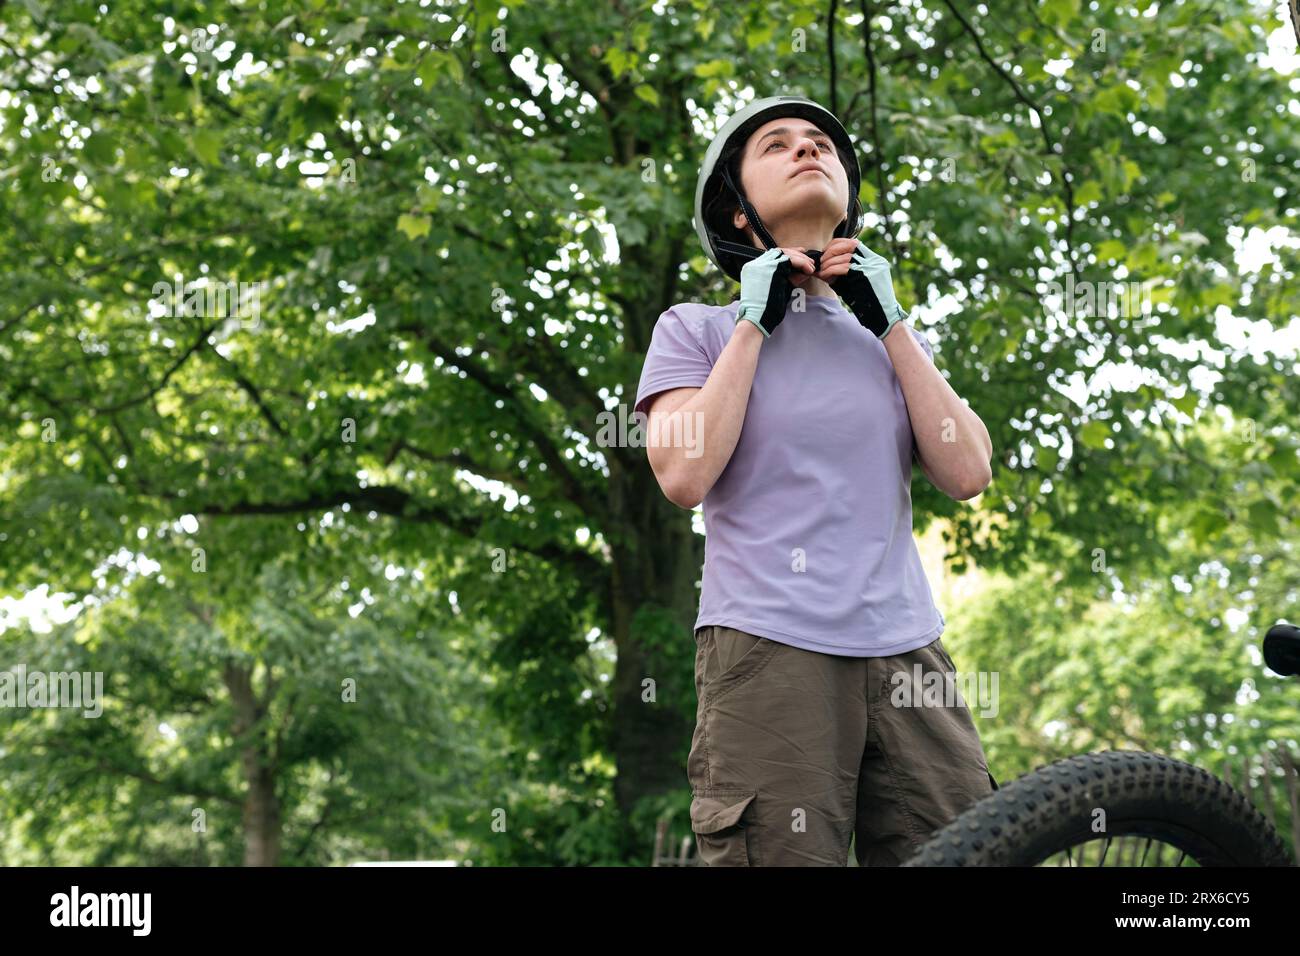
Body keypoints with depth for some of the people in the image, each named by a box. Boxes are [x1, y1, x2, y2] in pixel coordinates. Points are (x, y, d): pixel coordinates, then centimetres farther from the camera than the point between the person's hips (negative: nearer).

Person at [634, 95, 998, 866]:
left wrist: (889, 321, 3)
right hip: (768, 652, -3)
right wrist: (755, 320, -3)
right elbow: (684, 475, -9)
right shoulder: (697, 330, 9)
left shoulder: (885, 337, 18)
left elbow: (967, 473, 3)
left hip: (907, 653, 4)